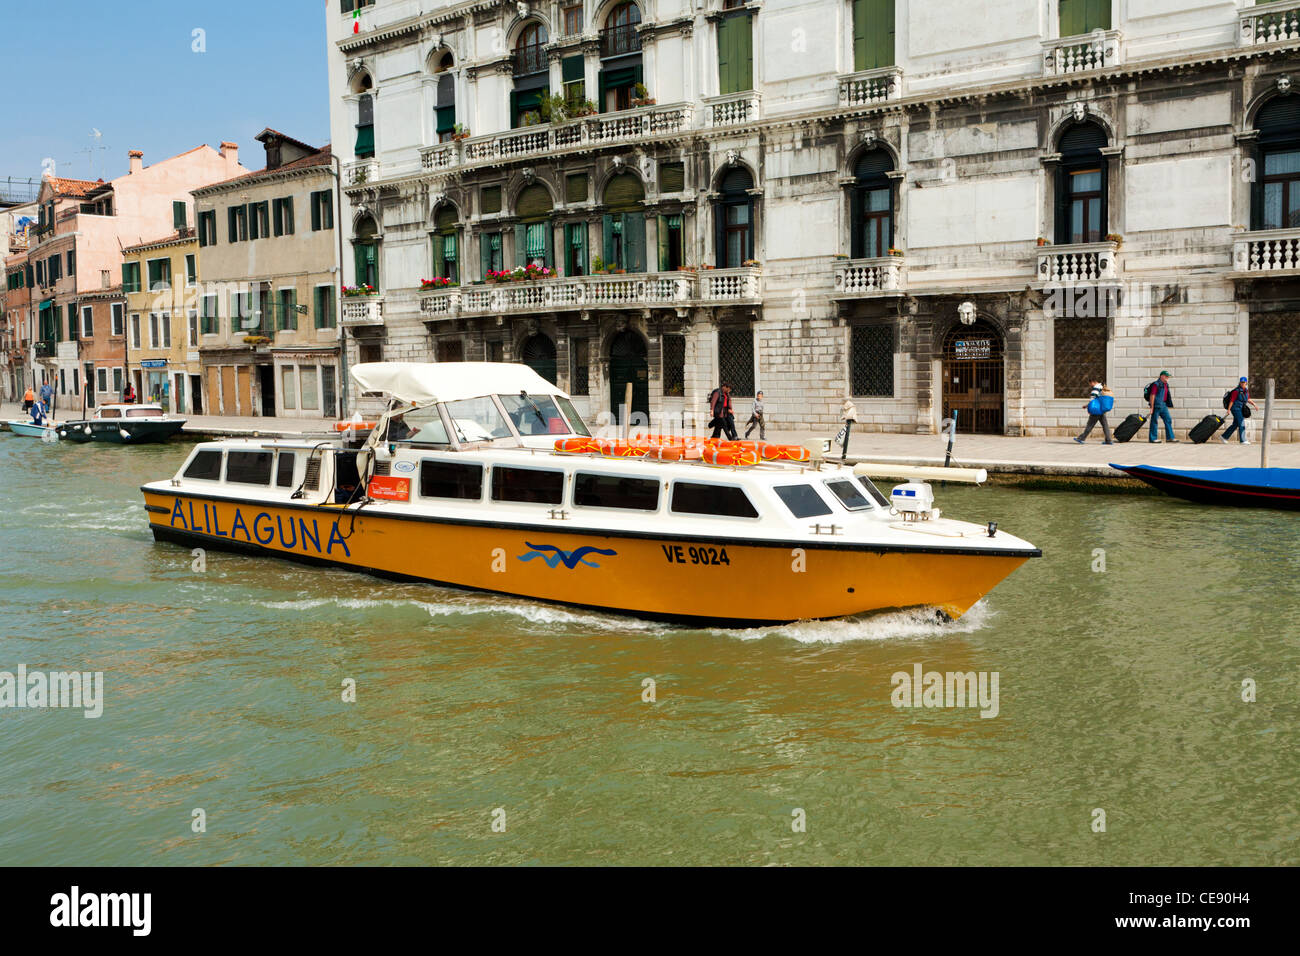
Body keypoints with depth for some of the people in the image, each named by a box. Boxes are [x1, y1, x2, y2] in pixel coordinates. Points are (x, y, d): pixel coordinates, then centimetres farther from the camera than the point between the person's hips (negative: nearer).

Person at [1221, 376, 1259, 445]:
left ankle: (1224, 436, 23)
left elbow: (1248, 399, 21)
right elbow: (1231, 401, -13)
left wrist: (1254, 405, 12)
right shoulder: (1236, 391, -15)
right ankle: (1242, 440, -7)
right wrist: (1228, 410, -13)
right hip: (1236, 408, -8)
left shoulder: (1246, 390, 8)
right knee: (1241, 424, -10)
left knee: (1235, 425, 13)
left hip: (1241, 409, 8)